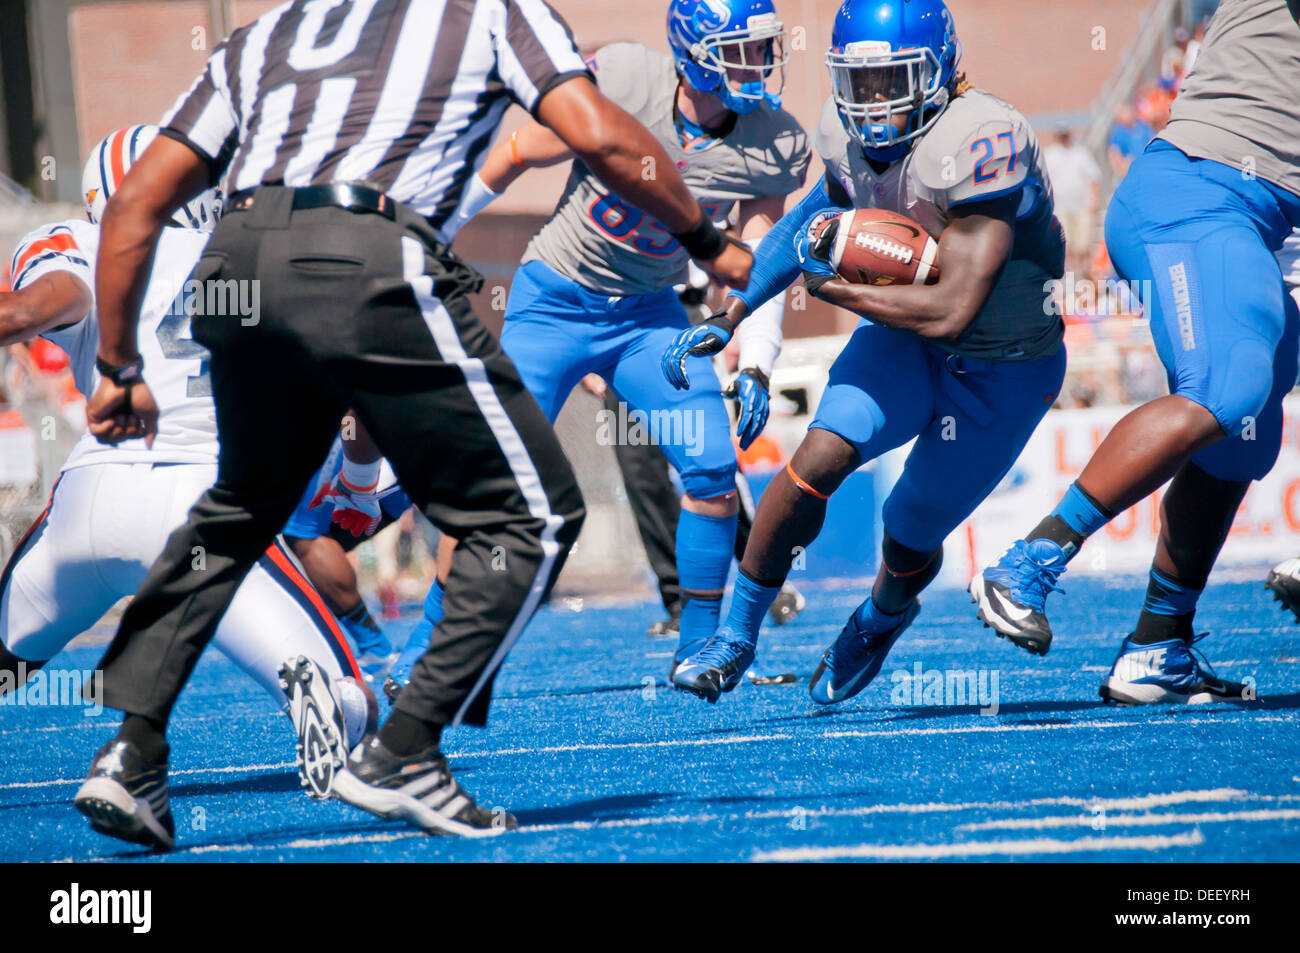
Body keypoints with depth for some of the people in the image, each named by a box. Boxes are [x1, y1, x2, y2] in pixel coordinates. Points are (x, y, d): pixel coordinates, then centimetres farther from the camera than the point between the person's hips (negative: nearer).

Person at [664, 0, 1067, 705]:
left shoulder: (976, 145, -33)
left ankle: (883, 618, 47)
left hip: (999, 373, -4)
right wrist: (732, 315, 10)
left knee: (912, 541, 9)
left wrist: (831, 286, -27)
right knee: (821, 457, -20)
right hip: (907, 336, 4)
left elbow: (951, 310, -35)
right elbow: (827, 212, 14)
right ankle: (737, 636, -3)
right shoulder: (849, 135, -10)